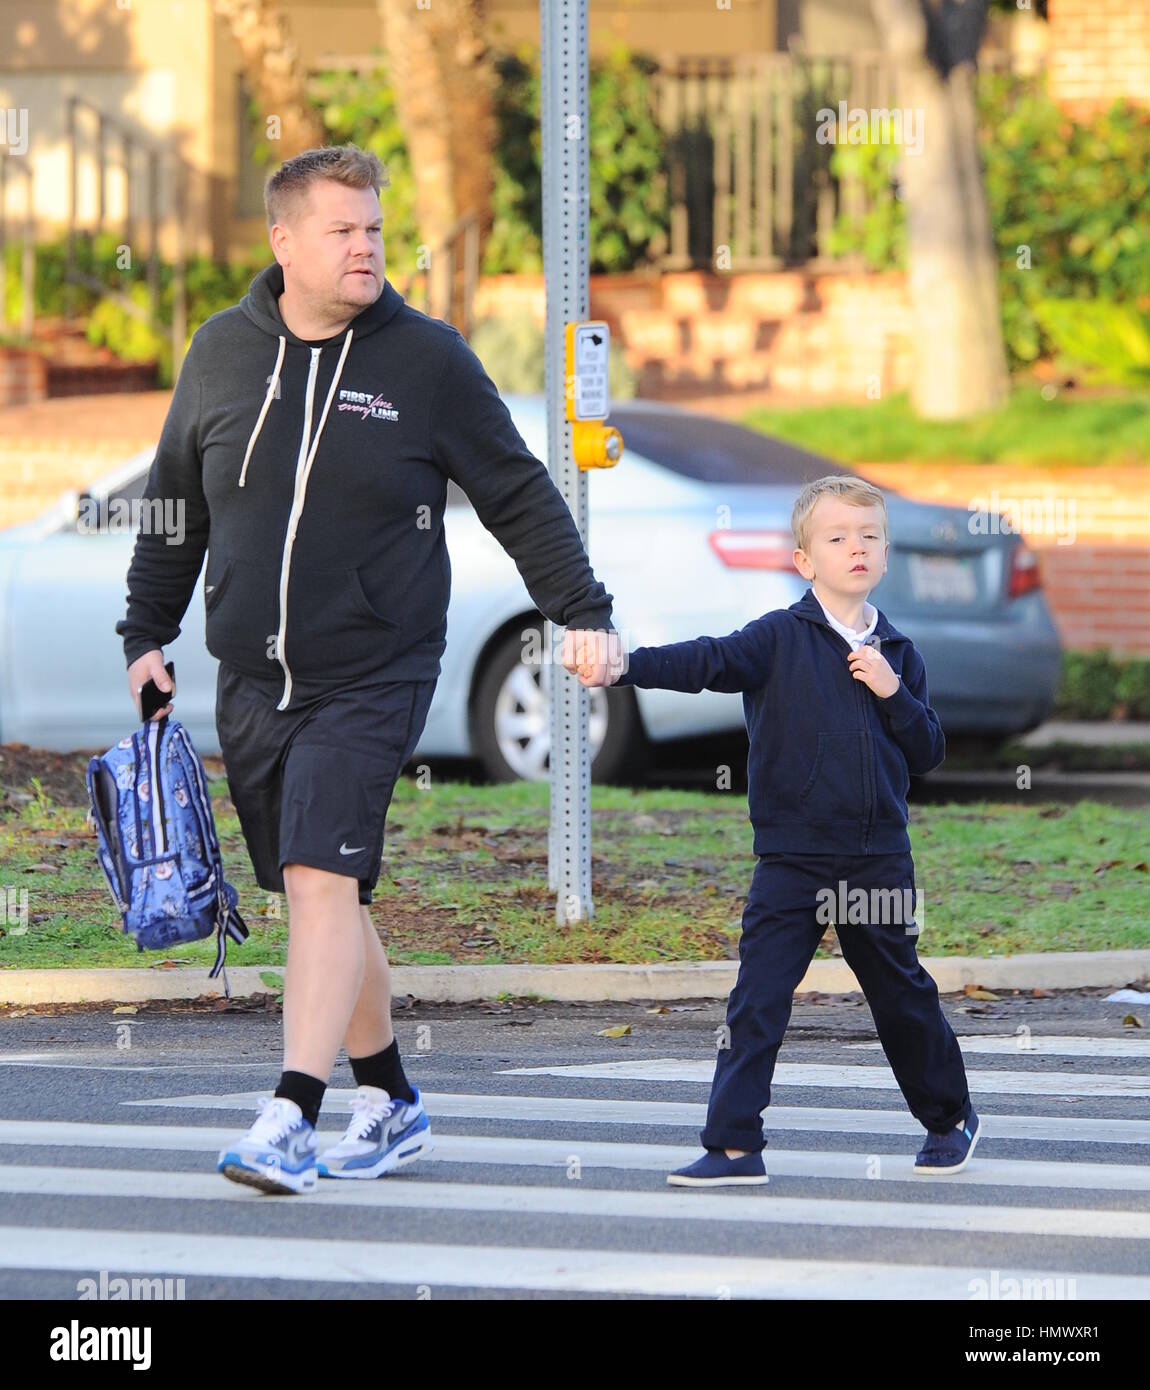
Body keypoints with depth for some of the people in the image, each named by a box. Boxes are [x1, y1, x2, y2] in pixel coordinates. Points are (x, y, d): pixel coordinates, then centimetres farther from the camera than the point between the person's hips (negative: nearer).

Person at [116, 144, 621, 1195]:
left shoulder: (429, 360, -3)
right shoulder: (224, 351, 5)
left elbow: (520, 496, 4)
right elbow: (173, 502, 17)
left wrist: (583, 610, -2)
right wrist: (147, 633, 14)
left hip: (373, 675, -4)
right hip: (253, 681, 4)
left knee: (322, 877, -18)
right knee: (321, 892, 11)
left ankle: (291, 1121, -20)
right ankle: (392, 1105, 25)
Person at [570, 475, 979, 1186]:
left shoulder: (898, 655, 8)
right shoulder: (780, 639, -3)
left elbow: (929, 751, 7)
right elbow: (708, 661, -17)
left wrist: (893, 694, -10)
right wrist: (624, 665, -33)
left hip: (879, 856, 2)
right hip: (792, 859, -2)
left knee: (903, 995, 13)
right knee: (758, 999, -8)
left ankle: (951, 1116, 32)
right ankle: (734, 1145, -7)